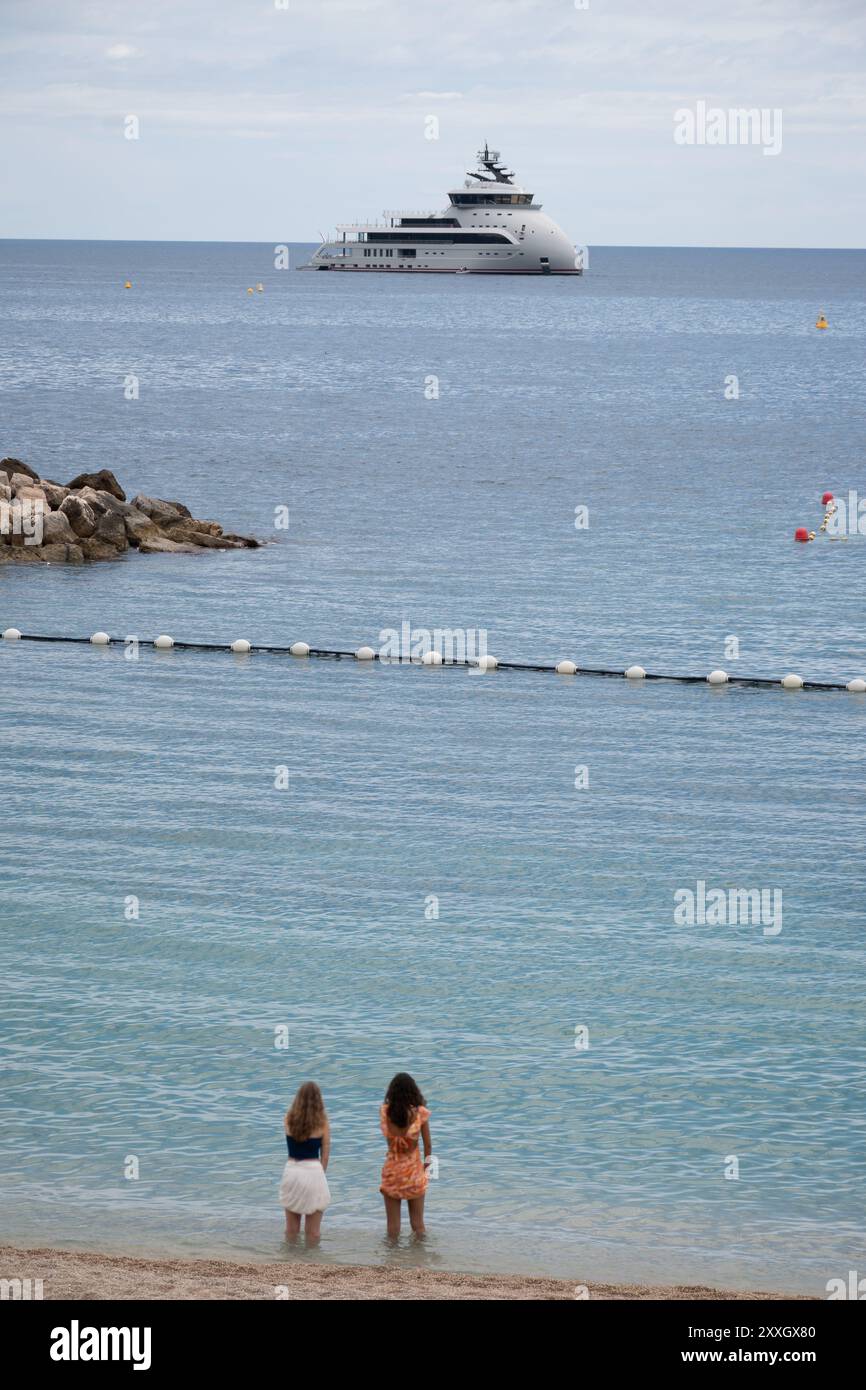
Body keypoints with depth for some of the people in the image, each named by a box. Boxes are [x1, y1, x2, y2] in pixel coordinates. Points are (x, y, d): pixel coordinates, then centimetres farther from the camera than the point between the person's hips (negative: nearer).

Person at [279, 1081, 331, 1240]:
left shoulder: (289, 1118, 1)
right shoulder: (322, 1122, -6)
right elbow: (325, 1155, -1)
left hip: (291, 1171, 3)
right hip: (313, 1171, -3)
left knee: (291, 1230, 15)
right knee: (313, 1233, 5)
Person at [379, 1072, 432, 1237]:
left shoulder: (385, 1111, -10)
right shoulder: (420, 1113, -13)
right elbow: (428, 1145, -5)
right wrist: (426, 1165, 11)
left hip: (392, 1169, 1)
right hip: (414, 1170, -1)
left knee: (393, 1225, 11)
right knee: (417, 1223, 13)